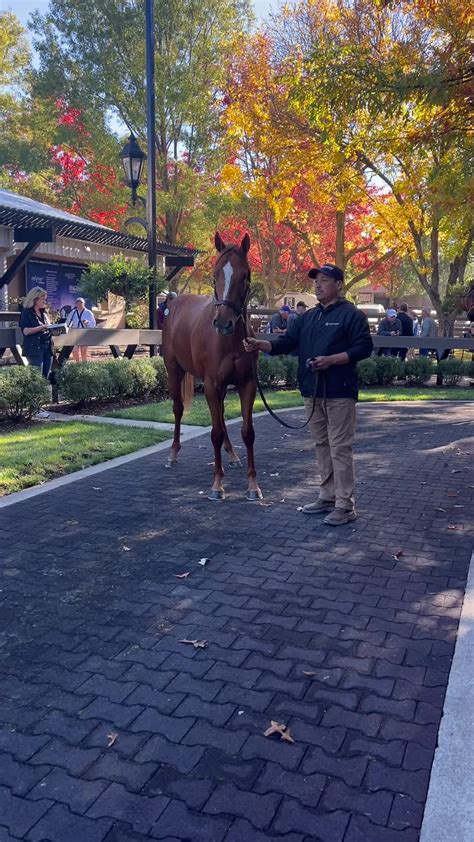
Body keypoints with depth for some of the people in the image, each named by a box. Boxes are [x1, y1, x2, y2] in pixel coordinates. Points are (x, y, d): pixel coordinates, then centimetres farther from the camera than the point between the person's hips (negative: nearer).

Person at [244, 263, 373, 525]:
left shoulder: (352, 315, -5)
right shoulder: (308, 317, 15)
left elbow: (364, 348, -12)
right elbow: (286, 342, 9)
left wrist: (330, 360, -21)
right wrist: (260, 344, -8)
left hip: (339, 393, -7)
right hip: (312, 392, 7)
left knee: (340, 448, -5)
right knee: (322, 446, 14)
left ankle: (345, 506, 2)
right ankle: (327, 497, 25)